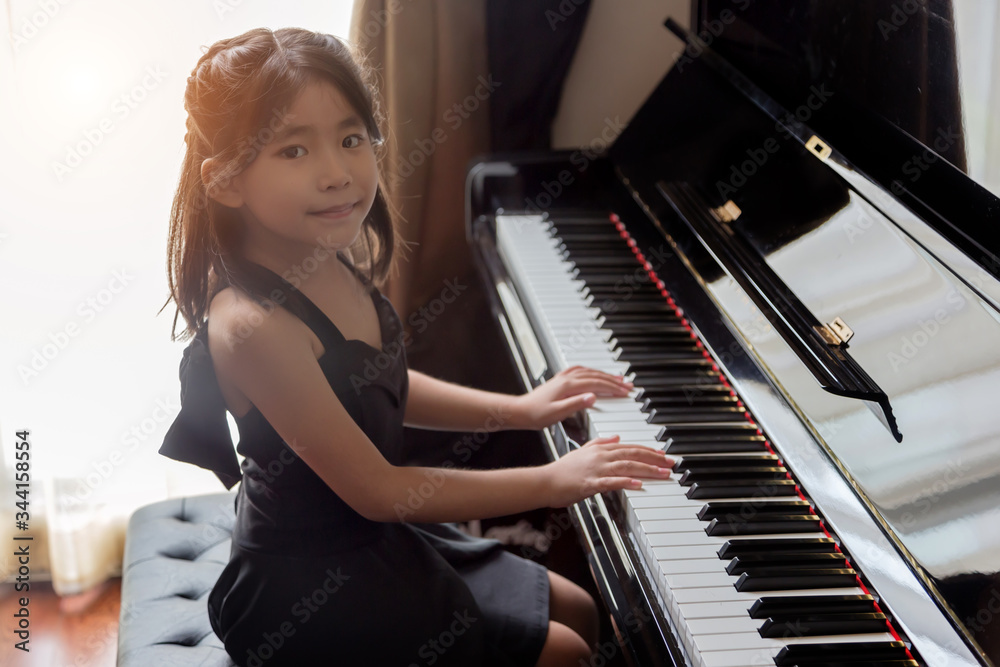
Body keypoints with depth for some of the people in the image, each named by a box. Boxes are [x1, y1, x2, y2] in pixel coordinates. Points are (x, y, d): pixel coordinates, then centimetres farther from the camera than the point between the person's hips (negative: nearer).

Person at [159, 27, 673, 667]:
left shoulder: (335, 265, -4)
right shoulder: (253, 325, -31)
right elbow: (375, 489, -27)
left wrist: (519, 409, 9)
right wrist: (551, 481, -21)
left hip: (377, 540, 9)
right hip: (302, 590, -9)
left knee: (580, 612, 16)